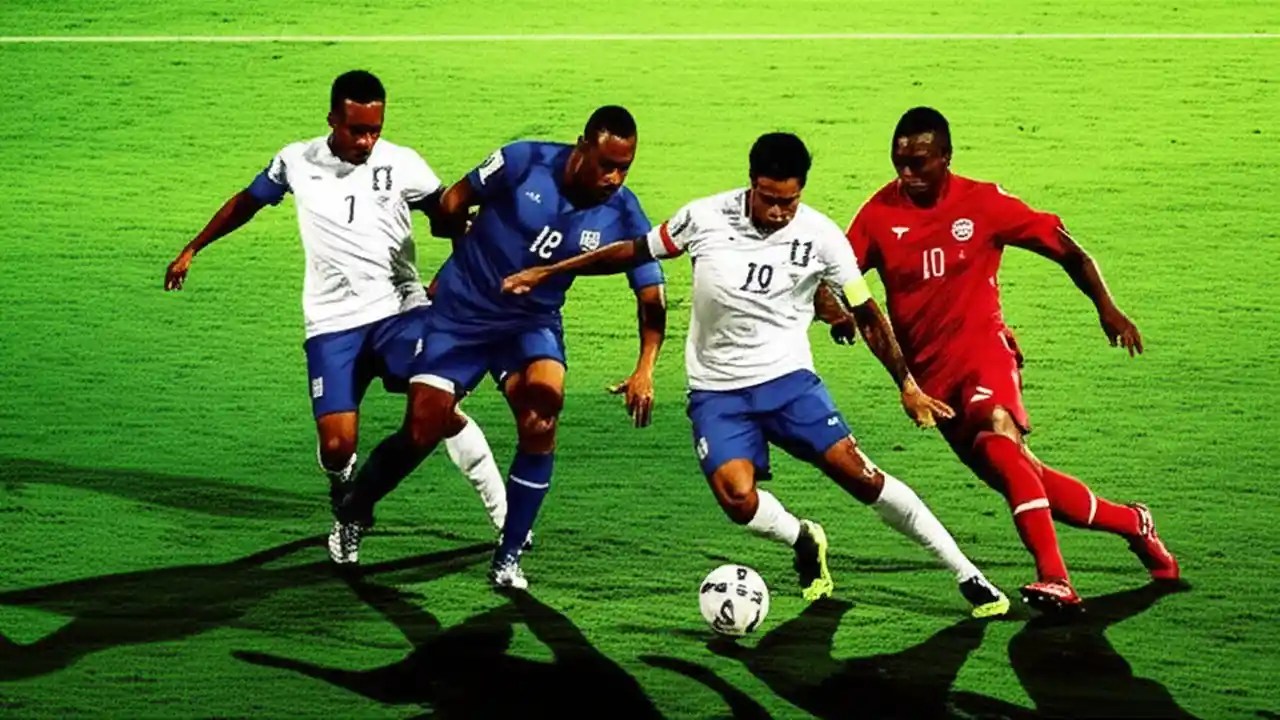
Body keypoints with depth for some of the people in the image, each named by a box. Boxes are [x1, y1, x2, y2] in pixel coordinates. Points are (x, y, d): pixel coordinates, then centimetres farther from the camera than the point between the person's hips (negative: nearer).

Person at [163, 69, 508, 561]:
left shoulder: (401, 165, -1)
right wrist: (192, 249, 25)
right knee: (337, 444, -12)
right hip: (332, 322, 1)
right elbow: (246, 203, 21)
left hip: (399, 307, -1)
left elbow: (448, 216, 10)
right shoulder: (296, 162, 4)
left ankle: (503, 515, -9)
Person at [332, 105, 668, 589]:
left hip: (533, 322, 1)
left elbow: (651, 298, -11)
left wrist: (645, 368, -26)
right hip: (461, 313, -1)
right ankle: (354, 511, 27)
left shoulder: (623, 217, -14)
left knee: (540, 422, -25)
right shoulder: (526, 162, -19)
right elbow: (454, 202, -2)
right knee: (422, 432, -5)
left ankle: (508, 559, -11)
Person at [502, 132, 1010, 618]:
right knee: (737, 499, -23)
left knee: (859, 475, -13)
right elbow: (636, 251, 8)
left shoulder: (820, 236, -8)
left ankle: (967, 576, -2)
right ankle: (803, 541, 12)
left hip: (787, 377, 0)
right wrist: (546, 273, 11)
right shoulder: (705, 218, -7)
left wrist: (907, 385, 0)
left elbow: (866, 315, 3)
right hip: (716, 391, 1)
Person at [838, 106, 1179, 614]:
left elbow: (1064, 247, 3)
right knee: (1022, 480, 4)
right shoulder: (880, 214, 0)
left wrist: (1106, 307, -7)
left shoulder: (983, 203, -4)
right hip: (930, 371, 3)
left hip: (983, 348, -3)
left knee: (998, 438, -32)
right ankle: (1131, 524, 26)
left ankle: (1054, 579, -38)